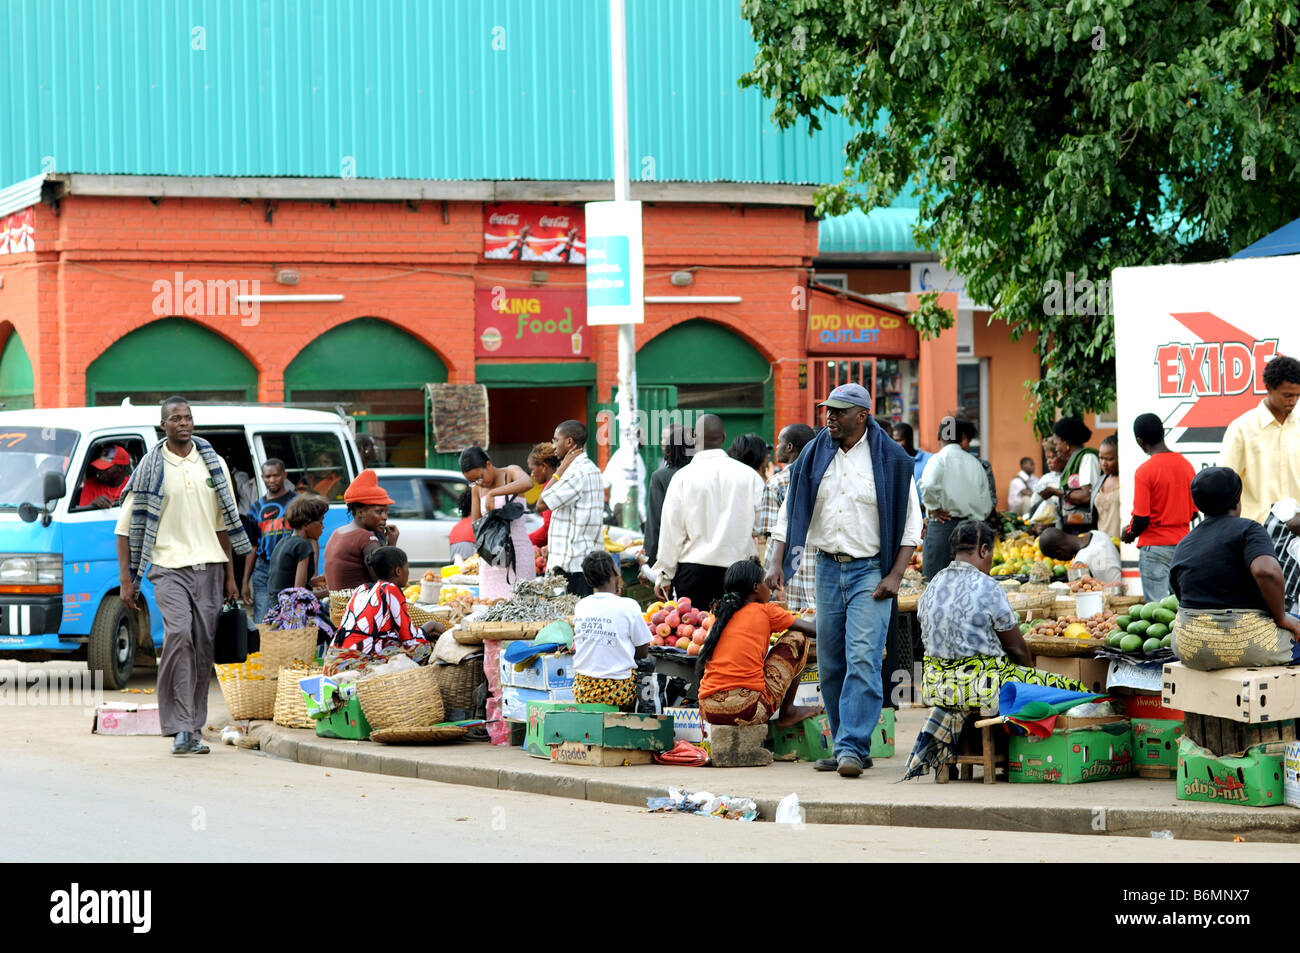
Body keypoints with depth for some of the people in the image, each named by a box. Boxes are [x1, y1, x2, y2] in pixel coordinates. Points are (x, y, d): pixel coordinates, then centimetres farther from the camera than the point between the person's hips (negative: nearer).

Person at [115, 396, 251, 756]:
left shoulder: (212, 463, 11)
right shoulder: (150, 468, 1)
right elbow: (127, 528, 3)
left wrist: (230, 575, 15)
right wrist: (126, 581, -3)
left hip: (209, 567, 4)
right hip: (170, 567, -3)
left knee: (203, 646, 2)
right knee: (178, 634, -22)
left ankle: (195, 729, 10)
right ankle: (180, 727, -20)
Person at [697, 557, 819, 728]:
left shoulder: (721, 616, 18)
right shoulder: (765, 611, 4)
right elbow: (814, 630, 11)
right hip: (748, 711, -6)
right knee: (797, 637, 13)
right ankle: (787, 712, 16)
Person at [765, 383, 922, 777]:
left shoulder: (890, 460, -2)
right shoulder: (814, 456, 8)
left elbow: (910, 523, -1)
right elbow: (790, 513, 11)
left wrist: (895, 576, -10)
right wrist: (778, 564, 0)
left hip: (871, 571, -5)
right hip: (828, 568, 5)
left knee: (863, 659, -14)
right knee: (830, 664, 6)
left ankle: (853, 748, -17)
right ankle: (845, 746, 16)